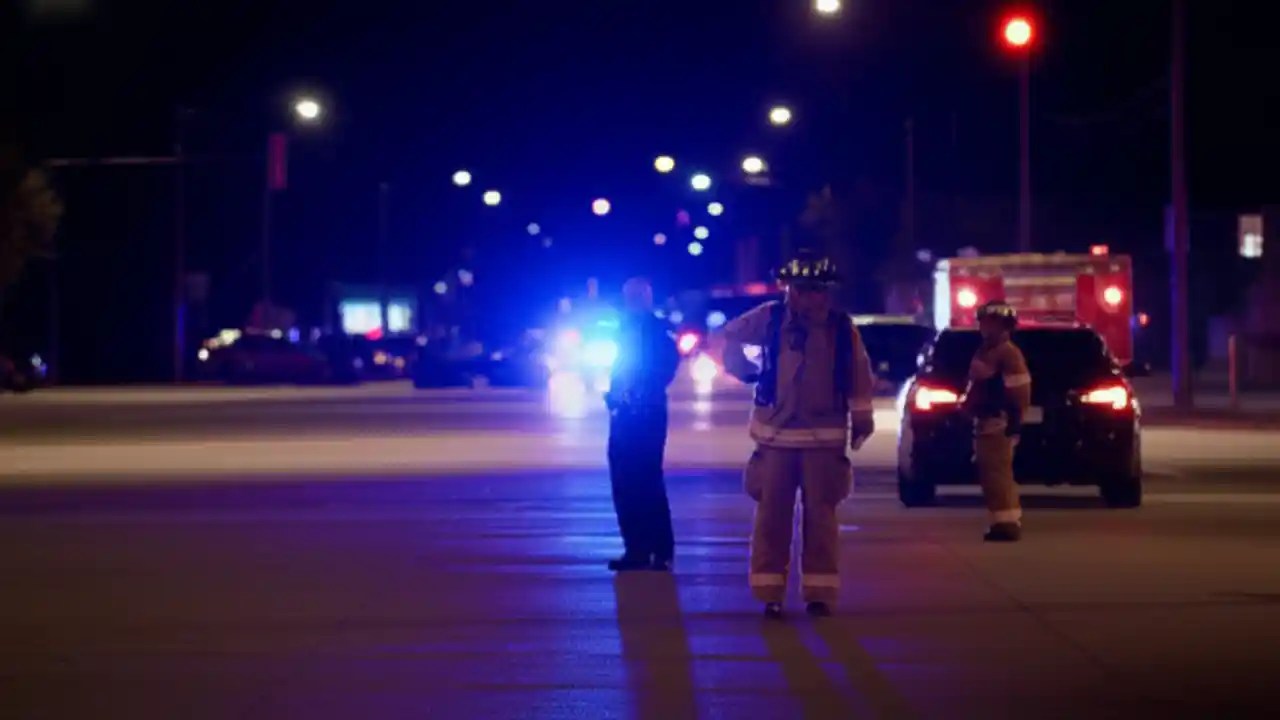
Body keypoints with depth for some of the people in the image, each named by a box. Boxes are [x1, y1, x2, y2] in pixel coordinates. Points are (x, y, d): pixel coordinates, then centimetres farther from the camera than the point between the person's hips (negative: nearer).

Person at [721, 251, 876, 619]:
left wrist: (861, 419, 3)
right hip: (776, 434, 0)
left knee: (820, 515, 4)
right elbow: (731, 335, 12)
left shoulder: (842, 327, -2)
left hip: (824, 436, 0)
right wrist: (742, 370, 4)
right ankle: (770, 593, 7)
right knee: (772, 514, 2)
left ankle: (820, 592, 9)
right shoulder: (770, 318, -3)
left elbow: (858, 376, 3)